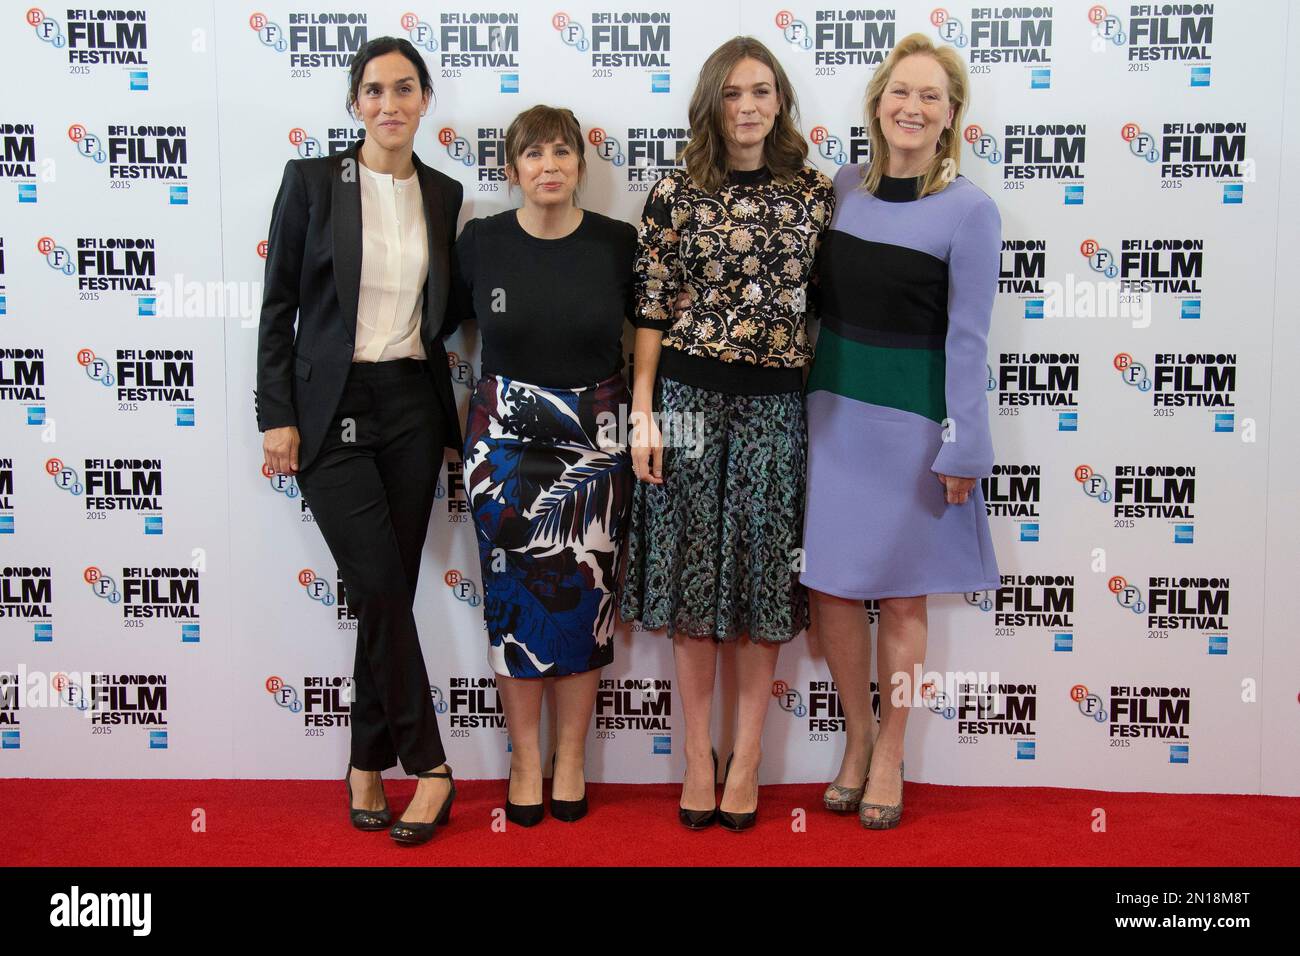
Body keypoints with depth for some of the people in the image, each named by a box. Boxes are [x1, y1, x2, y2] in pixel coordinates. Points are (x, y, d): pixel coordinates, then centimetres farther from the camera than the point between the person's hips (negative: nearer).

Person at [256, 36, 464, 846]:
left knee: (389, 592, 5)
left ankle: (368, 765, 18)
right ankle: (429, 765, 3)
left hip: (412, 406, 3)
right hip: (331, 409, -3)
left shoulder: (443, 195, 8)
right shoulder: (312, 181, -1)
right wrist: (277, 416, -7)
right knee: (379, 587, -10)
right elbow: (278, 307, -1)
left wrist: (452, 423, 11)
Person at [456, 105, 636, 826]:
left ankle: (571, 759, 19)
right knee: (515, 595, 3)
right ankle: (525, 760, 18)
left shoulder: (616, 244, -2)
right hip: (505, 437, 0)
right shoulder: (481, 242, -1)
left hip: (596, 440, 0)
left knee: (584, 596, 4)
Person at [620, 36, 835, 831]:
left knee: (766, 575, 5)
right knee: (692, 570, 5)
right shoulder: (676, 193, 1)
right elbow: (652, 310, 0)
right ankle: (698, 754, 19)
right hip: (689, 398, -1)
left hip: (778, 405, 1)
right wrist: (644, 414, -4)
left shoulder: (816, 193, 4)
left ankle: (747, 758, 19)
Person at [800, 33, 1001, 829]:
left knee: (901, 592, 7)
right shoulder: (844, 188, 4)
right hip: (833, 410, 4)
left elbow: (966, 338, -10)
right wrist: (807, 398, 11)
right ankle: (858, 736, 28)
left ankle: (888, 754, 24)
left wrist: (961, 448, -10)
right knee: (829, 581, 8)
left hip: (912, 419, -4)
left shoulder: (969, 211, -9)